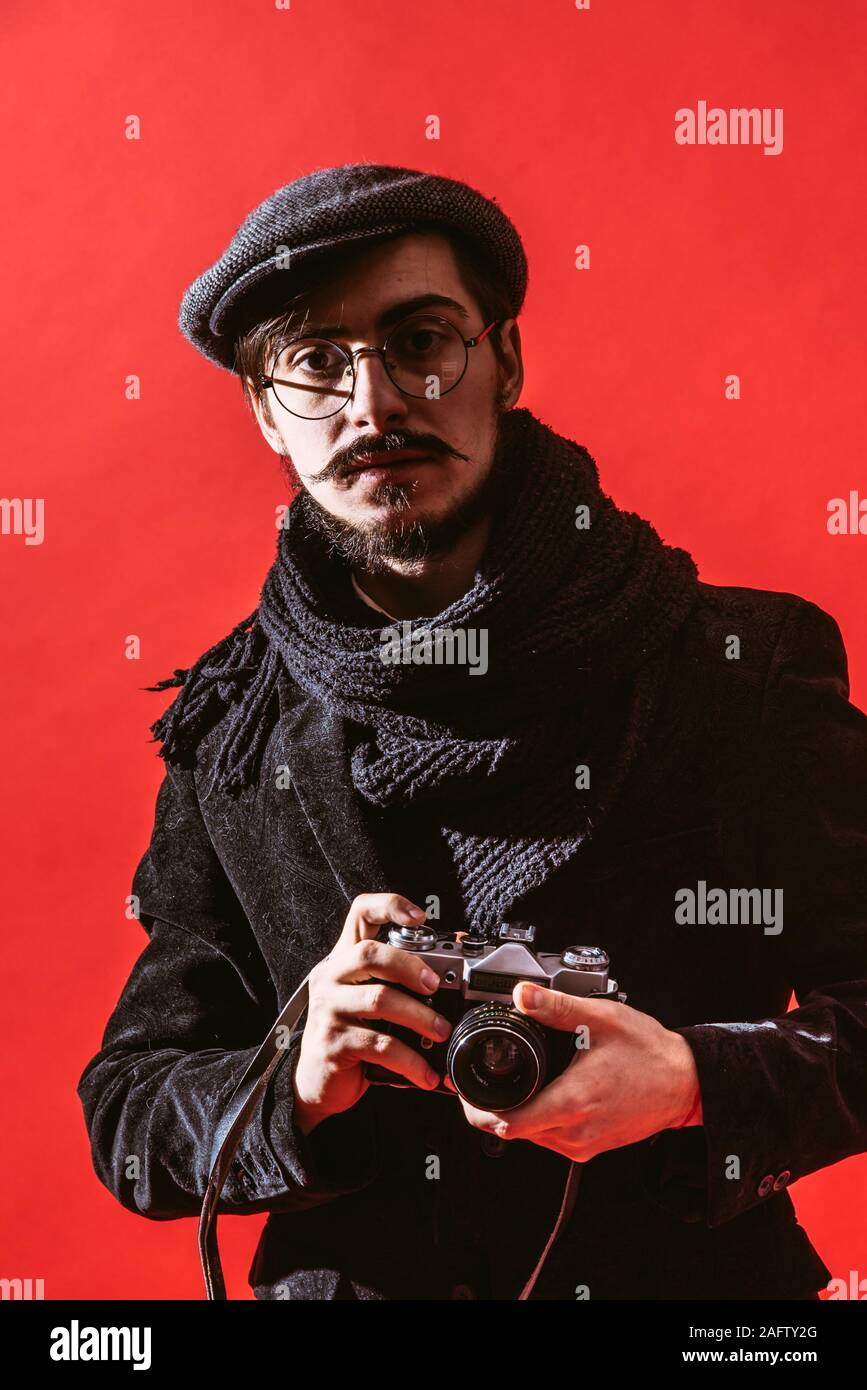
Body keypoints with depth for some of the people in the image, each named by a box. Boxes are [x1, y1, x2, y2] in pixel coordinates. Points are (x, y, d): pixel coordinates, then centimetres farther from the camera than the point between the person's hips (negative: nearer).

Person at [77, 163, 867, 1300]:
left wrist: (697, 1081, -16)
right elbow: (126, 1119, 4)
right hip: (347, 1279, 2)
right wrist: (298, 1088, -14)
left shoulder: (752, 671, -4)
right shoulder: (234, 740, 1)